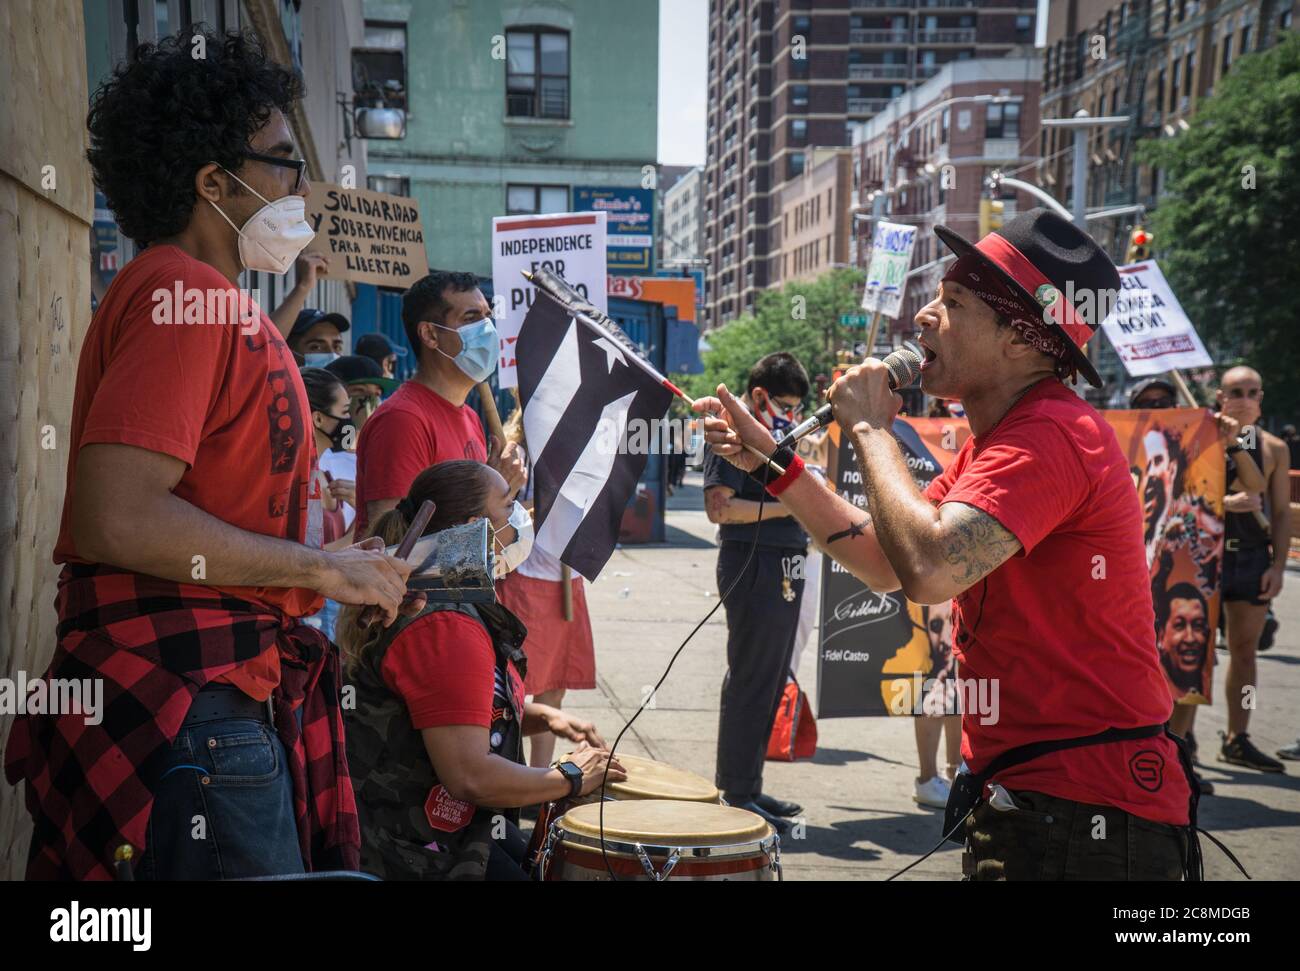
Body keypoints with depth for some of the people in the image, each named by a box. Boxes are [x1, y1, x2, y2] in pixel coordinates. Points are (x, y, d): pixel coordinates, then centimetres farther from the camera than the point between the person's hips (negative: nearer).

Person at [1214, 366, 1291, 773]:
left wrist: (1278, 565, 1)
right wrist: (1227, 503, -26)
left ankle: (1237, 739, 19)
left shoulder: (1273, 448, 7)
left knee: (1245, 650, 10)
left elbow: (1282, 512, 9)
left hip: (1253, 557, 4)